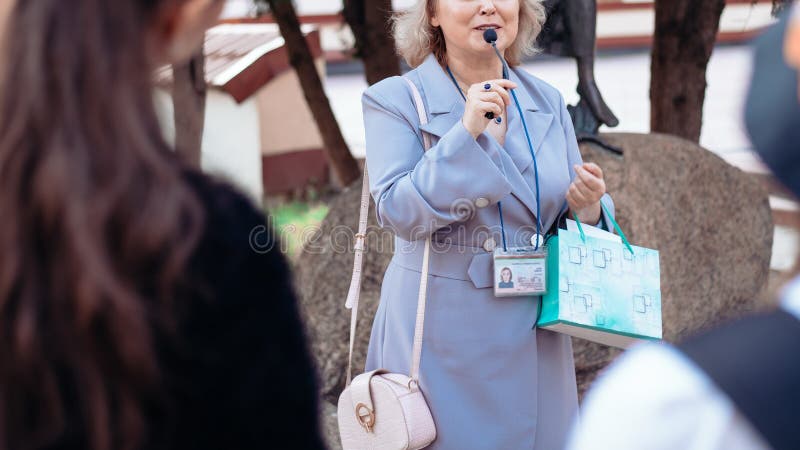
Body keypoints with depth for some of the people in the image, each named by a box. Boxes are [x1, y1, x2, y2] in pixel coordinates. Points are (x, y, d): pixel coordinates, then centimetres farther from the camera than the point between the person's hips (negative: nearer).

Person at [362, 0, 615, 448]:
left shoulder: (549, 103, 7)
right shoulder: (396, 100, -5)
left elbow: (572, 212, 12)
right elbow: (397, 212, -16)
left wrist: (588, 207, -11)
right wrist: (466, 133, -24)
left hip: (533, 337, 4)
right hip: (441, 335, -4)